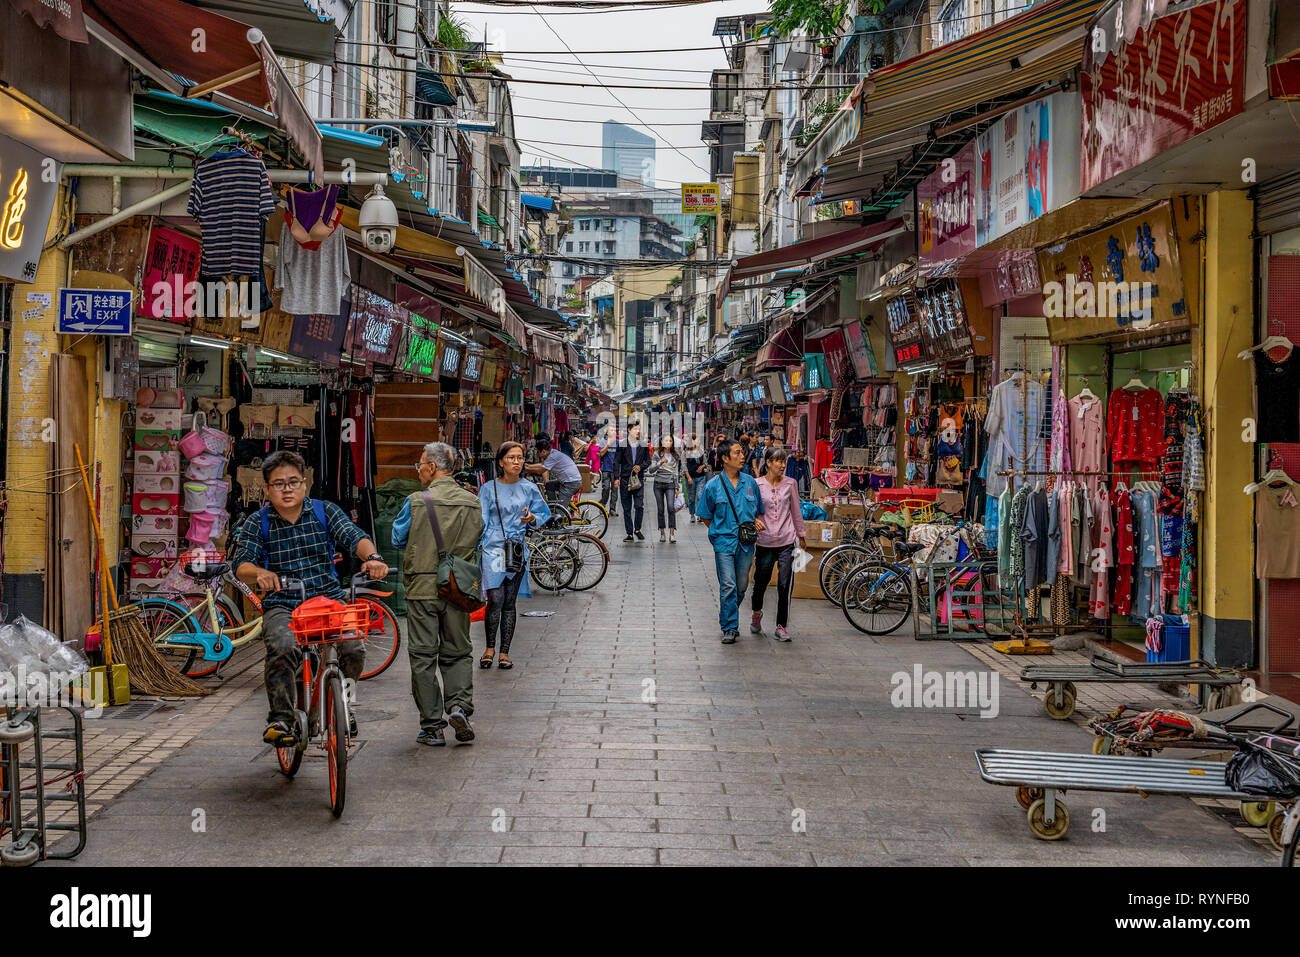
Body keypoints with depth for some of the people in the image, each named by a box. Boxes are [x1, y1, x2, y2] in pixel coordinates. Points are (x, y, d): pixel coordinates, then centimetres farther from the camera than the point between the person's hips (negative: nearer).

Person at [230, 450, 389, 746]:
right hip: (282, 606, -1)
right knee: (283, 649, -33)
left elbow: (354, 537, -7)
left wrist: (372, 557, -31)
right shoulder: (258, 523, 6)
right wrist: (259, 573, -32)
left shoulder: (325, 512, 8)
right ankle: (280, 719, -18)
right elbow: (241, 563, -6)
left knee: (353, 647, -23)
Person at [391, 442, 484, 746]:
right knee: (458, 653, 15)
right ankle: (459, 705, -6)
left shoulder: (416, 502, -9)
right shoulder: (472, 503, 0)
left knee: (423, 656, 5)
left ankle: (432, 726, 6)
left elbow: (398, 539, 5)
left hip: (422, 587, -3)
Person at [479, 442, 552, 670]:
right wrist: (474, 547, -5)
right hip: (493, 548, -2)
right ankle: (490, 647, 8)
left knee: (509, 603, 4)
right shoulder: (489, 489, 3)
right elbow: (480, 521, 4)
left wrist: (532, 519, -7)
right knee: (495, 599, -11)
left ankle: (504, 652, 12)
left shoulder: (529, 489, 8)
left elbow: (544, 514, 15)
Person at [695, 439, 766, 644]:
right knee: (728, 586, -8)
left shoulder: (750, 482, 6)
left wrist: (756, 521, 0)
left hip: (746, 542, 3)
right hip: (724, 542, -3)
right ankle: (729, 628, -2)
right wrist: (721, 531, 4)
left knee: (741, 586, 10)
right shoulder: (713, 485, -3)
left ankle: (729, 618, 29)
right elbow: (705, 516, 7)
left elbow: (758, 510, 19)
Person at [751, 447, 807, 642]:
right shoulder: (756, 485, -3)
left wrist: (801, 536, 17)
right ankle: (756, 612, 40)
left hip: (786, 542, 1)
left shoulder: (791, 483, 4)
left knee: (784, 586, -4)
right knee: (761, 582, 11)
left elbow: (796, 511, 13)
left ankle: (781, 627, 4)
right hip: (764, 542, -1)